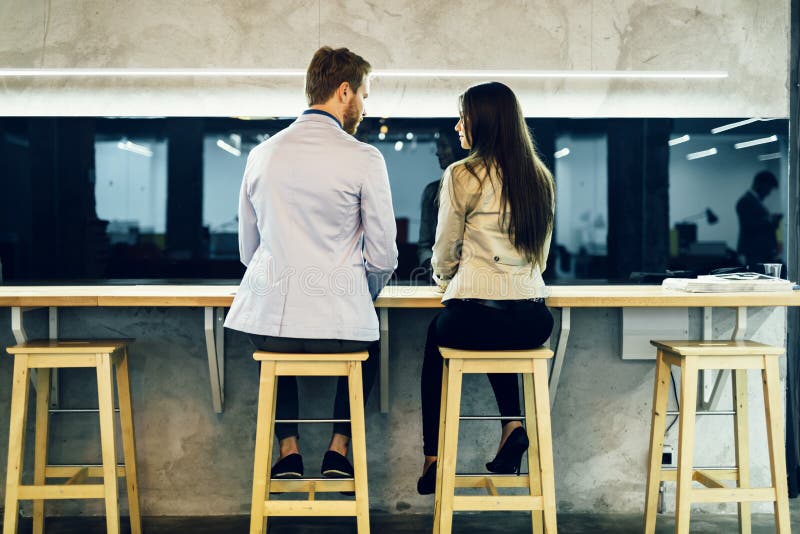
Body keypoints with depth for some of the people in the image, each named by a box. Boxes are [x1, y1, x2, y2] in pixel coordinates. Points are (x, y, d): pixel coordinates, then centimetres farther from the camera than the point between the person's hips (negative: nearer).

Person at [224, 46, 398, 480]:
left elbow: (247, 250, 13)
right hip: (338, 318, -2)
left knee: (275, 346, 39)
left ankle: (288, 450, 28)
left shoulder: (261, 154, 6)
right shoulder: (364, 159, -6)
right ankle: (338, 450, 27)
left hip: (268, 317, 3)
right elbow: (383, 256, -3)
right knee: (366, 346, 34)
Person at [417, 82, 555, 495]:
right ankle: (513, 424, 20)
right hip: (534, 321, 5)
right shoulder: (541, 178, 10)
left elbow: (444, 253, 2)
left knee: (436, 339, 28)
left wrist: (444, 275, 25)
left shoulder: (462, 175, -7)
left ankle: (433, 459, 28)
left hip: (475, 314, -5)